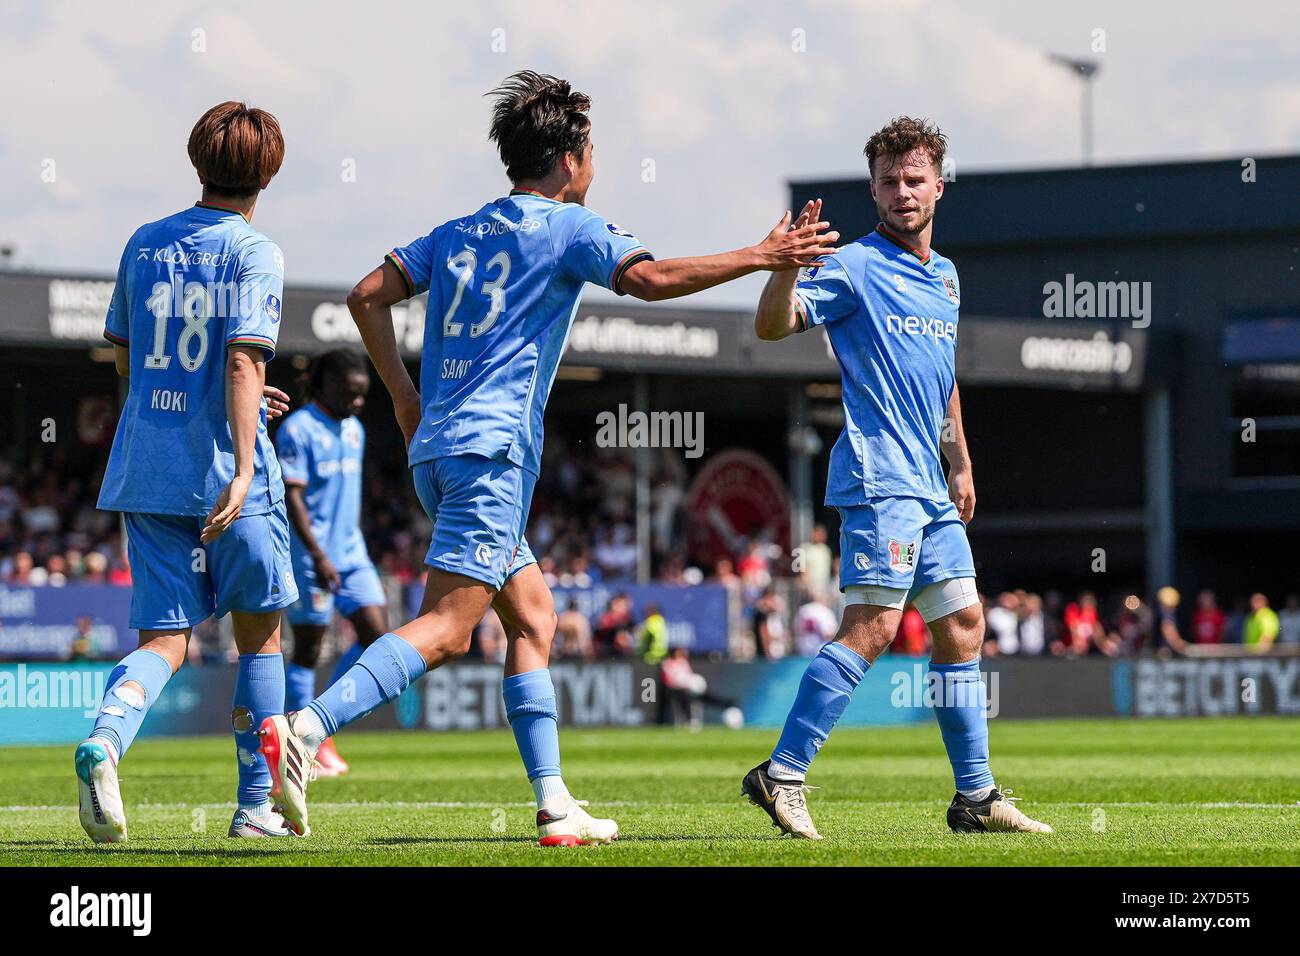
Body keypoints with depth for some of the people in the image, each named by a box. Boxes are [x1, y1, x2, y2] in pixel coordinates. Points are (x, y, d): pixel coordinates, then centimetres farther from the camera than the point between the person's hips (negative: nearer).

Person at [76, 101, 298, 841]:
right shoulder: (254, 253, -7)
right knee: (261, 633, 13)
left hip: (145, 470, 4)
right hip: (222, 471, -4)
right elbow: (243, 358, -19)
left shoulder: (146, 244, 10)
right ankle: (257, 805, 16)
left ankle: (105, 741, -26)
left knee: (164, 641, 4)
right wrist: (243, 468, -24)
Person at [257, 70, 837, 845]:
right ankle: (306, 728, -30)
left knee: (534, 618, 14)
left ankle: (554, 804, 11)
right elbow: (650, 278, -15)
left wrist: (406, 397, 18)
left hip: (437, 445, 8)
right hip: (492, 448, -8)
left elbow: (368, 297, 14)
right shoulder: (568, 227, 0)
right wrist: (762, 257, -8)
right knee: (447, 628, -15)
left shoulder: (457, 234, 19)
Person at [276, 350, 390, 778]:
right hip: (310, 557, -7)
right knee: (308, 649, 0)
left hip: (350, 554, 7)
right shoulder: (298, 429, -12)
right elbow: (292, 497, -17)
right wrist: (318, 556, -22)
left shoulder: (354, 430, 13)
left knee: (376, 634, -3)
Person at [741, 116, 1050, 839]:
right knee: (873, 625, -18)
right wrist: (790, 263, -33)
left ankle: (977, 797, 15)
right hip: (879, 479, -8)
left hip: (930, 488, 8)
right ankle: (782, 775, -16)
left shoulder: (946, 277, 19)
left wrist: (960, 464, 27)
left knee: (963, 628, 9)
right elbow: (773, 325, -16)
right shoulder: (855, 267, -5)